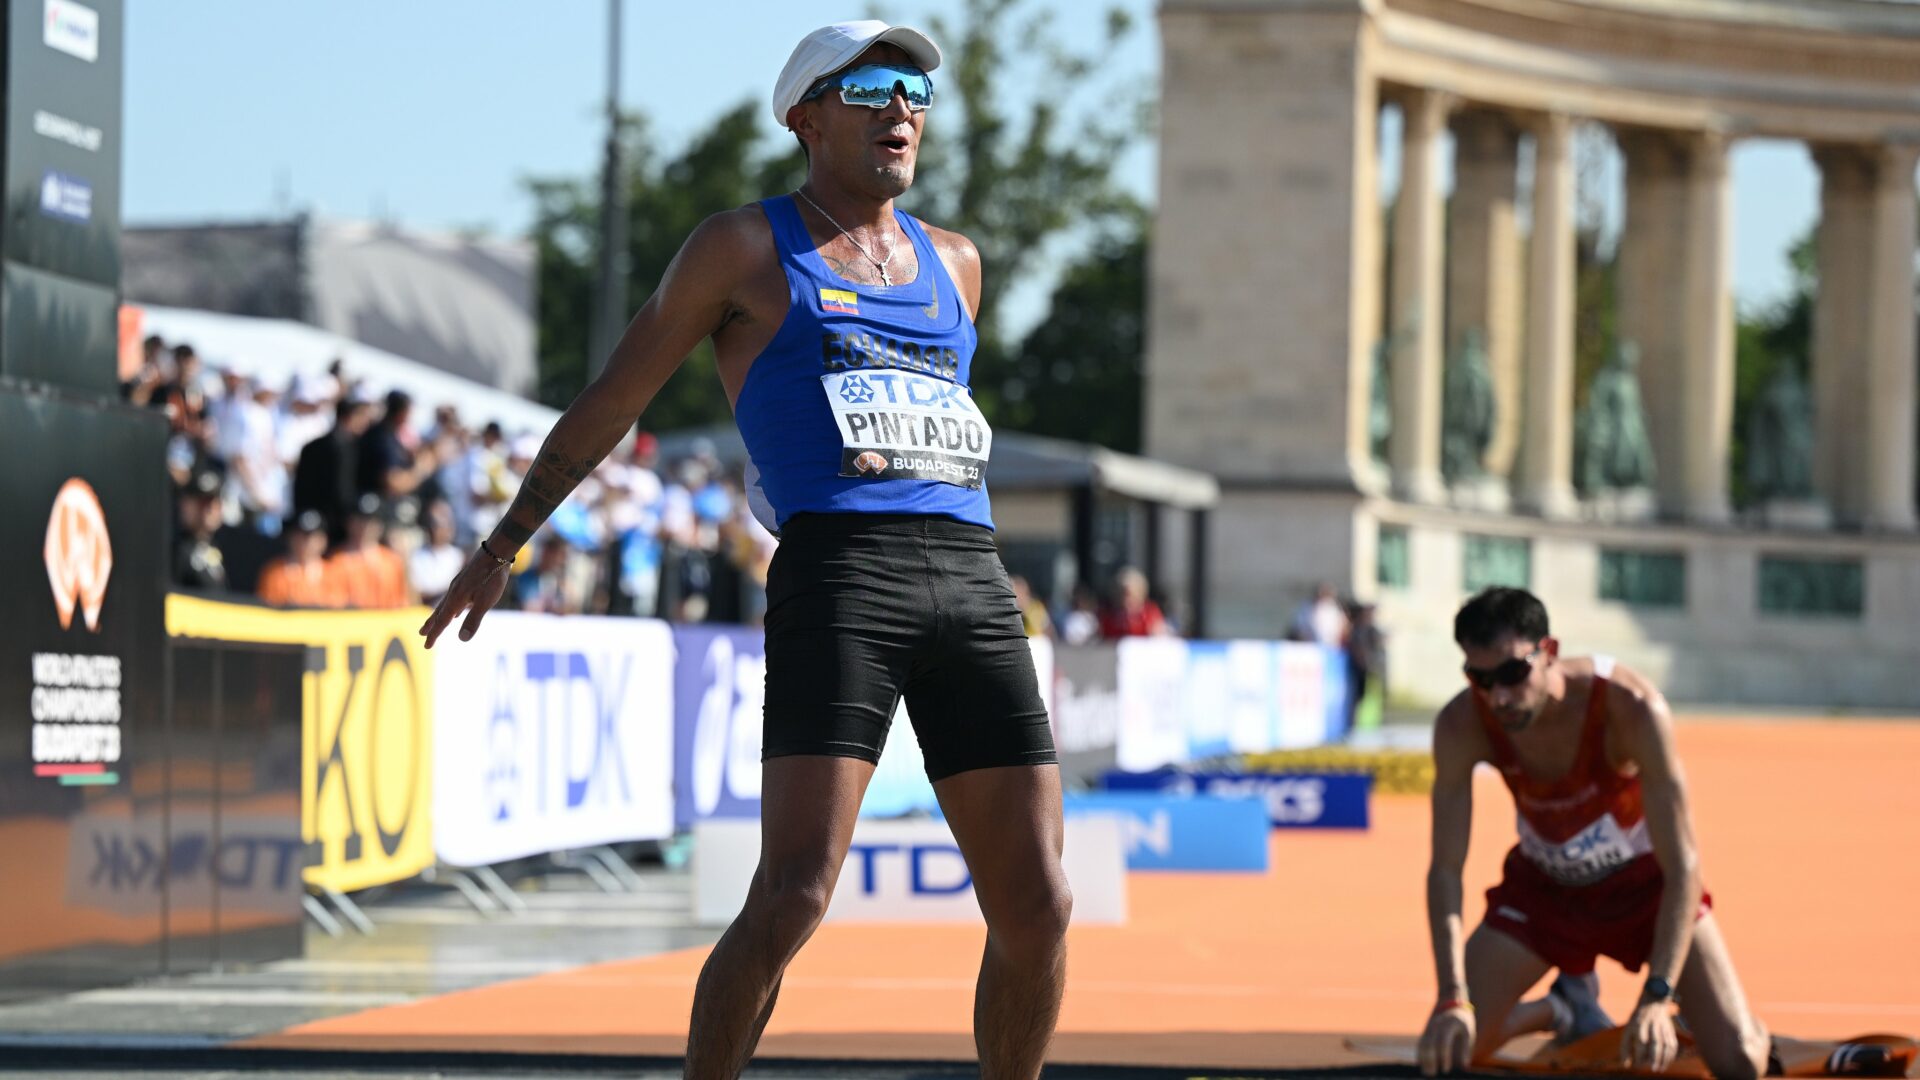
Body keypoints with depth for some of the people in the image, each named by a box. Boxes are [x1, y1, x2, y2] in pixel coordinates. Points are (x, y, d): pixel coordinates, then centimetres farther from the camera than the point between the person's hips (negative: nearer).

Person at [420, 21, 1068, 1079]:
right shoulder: (746, 248, 9)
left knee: (1036, 905, -1)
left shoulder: (952, 263, 23)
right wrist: (502, 546, 17)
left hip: (973, 583, 5)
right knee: (793, 894, -18)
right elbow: (609, 400, 14)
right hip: (834, 583, -5)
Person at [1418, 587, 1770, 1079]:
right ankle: (1563, 1010, 25)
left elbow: (1681, 866, -33)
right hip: (1542, 884, 3)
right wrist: (1453, 1000, -35)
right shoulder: (1462, 727, -26)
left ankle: (1682, 1004, 21)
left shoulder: (1632, 709, -35)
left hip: (1644, 878, -3)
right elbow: (1445, 868, -21)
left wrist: (1657, 998, -42)